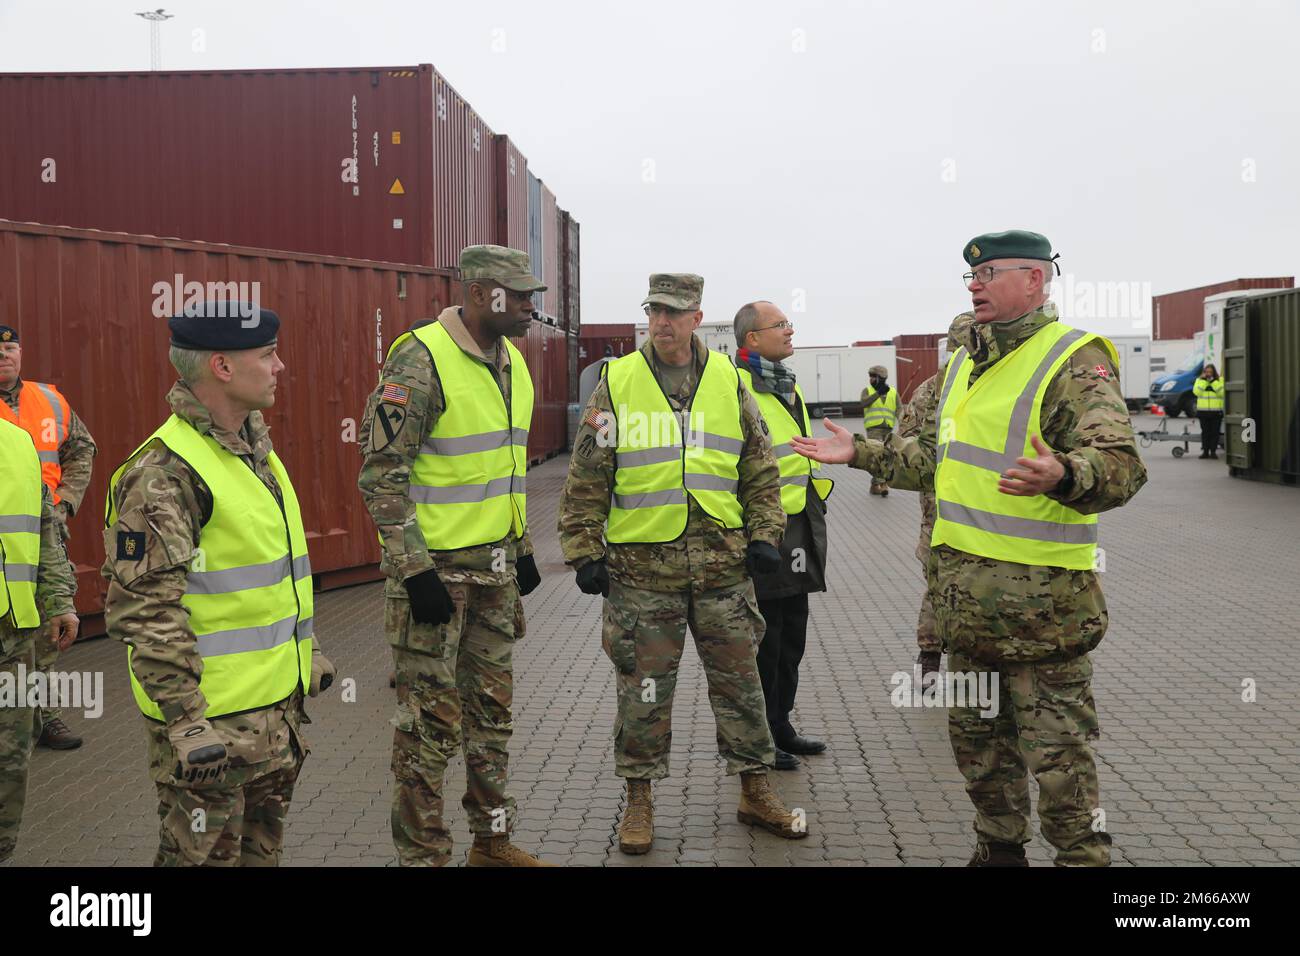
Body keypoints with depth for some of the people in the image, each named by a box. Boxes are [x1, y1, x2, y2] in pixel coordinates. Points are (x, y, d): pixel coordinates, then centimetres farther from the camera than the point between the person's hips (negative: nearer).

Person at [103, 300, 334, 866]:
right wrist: (185, 722, -24)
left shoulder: (254, 449, 11)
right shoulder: (164, 472, -19)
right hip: (211, 716, -9)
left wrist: (307, 650, 23)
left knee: (262, 844, 20)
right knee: (206, 853, 4)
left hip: (278, 700, 9)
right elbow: (144, 610, -23)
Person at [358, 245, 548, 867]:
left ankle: (493, 841, 32)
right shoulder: (419, 361, -16)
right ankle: (423, 855, 16)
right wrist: (414, 571, -20)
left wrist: (522, 547, 19)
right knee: (430, 722, 1)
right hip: (435, 567, -8)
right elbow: (381, 474, -18)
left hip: (495, 565, 8)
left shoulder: (511, 362, 11)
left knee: (492, 708, 17)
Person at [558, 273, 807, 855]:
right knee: (643, 688, 6)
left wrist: (764, 534, 3)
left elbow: (760, 469, 11)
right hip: (642, 566, -2)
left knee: (739, 679, 10)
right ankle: (639, 801, 22)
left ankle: (755, 793, 25)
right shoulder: (615, 385, 0)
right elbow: (586, 481, 1)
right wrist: (585, 553, -4)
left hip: (722, 563, 2)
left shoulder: (728, 382, 6)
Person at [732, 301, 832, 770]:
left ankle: (780, 726, 30)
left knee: (792, 638, 17)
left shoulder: (788, 385, 16)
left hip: (798, 528, 10)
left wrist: (815, 506, 25)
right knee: (762, 641, 0)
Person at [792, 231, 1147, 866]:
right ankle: (1000, 849, 39)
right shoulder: (967, 361, 14)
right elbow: (935, 455, 25)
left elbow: (1119, 463, -26)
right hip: (965, 590, 9)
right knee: (976, 734, 21)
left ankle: (1083, 857, 17)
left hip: (1040, 595, -9)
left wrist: (1062, 476, -46)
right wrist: (859, 453, 22)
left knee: (1056, 750, 1)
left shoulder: (1074, 362, -13)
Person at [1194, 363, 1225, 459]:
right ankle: (1205, 451, 8)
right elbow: (1196, 391, -8)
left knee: (1214, 432, 0)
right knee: (1205, 432, 4)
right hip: (1203, 411, 1)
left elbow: (1222, 392, -11)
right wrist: (1203, 380, -10)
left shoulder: (1220, 380, 5)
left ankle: (1213, 451, 4)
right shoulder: (1199, 380, 9)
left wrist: (1213, 381, -14)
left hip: (1216, 411, -1)